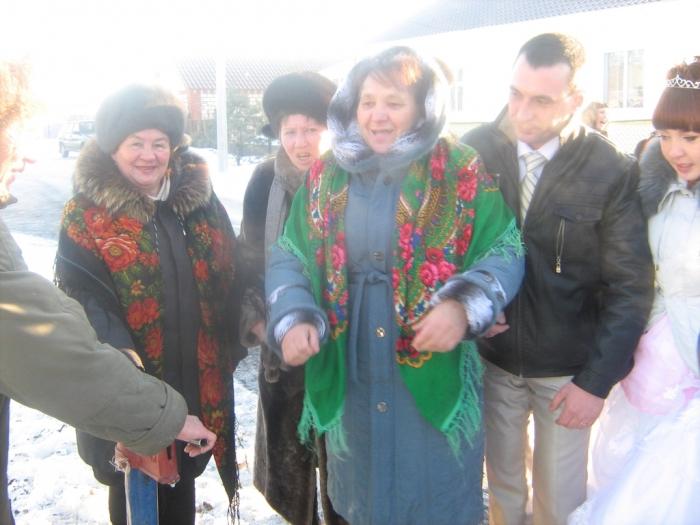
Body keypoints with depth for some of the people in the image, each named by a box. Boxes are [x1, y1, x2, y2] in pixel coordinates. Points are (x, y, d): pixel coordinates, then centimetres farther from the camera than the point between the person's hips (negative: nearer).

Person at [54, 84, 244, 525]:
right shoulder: (86, 213, -6)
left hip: (197, 380, 3)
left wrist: (229, 346, 5)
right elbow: (83, 298, -14)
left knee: (182, 478, 20)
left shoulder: (199, 196, 4)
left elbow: (230, 274, 9)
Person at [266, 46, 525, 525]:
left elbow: (505, 252, -5)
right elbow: (288, 258, 5)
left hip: (434, 380, -3)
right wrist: (292, 318, -13)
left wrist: (464, 305, -24)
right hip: (349, 381, 3)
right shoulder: (326, 176, 3)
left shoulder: (461, 172, -6)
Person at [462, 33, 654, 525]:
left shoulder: (612, 171, -14)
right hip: (492, 356, 2)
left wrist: (596, 381, -13)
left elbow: (630, 289, -11)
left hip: (569, 369, -1)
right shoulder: (476, 149, -9)